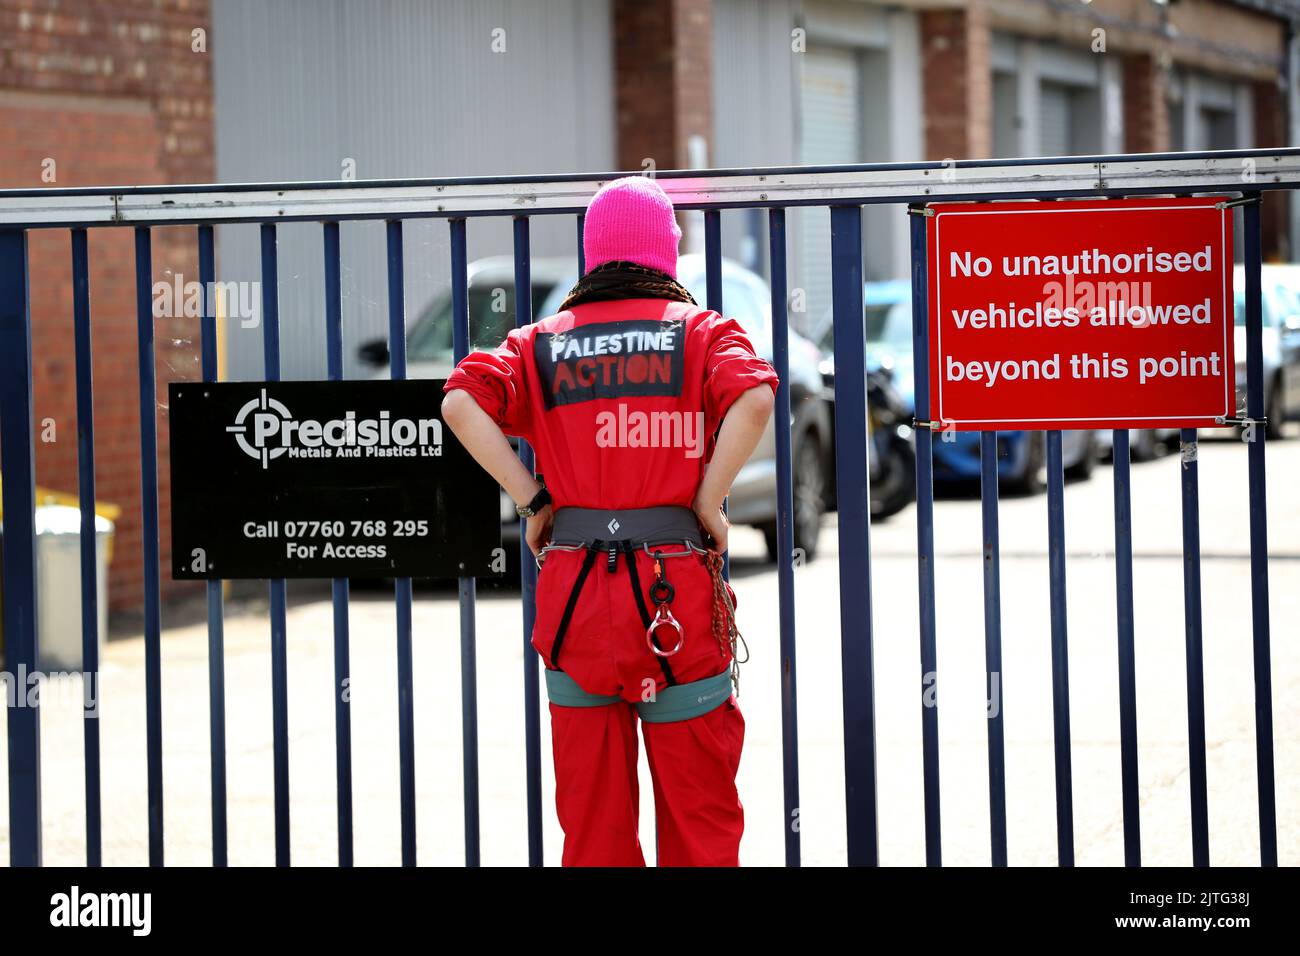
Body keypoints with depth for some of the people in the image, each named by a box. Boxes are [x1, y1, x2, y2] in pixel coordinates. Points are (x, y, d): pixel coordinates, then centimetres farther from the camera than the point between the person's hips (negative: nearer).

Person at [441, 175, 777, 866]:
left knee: (591, 809, 8)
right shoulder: (701, 329, 6)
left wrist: (532, 499, -1)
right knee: (699, 807, 6)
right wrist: (708, 502, -6)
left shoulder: (542, 343, 10)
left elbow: (461, 401, -5)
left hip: (572, 587, 2)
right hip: (677, 584, -2)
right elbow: (754, 396, -14)